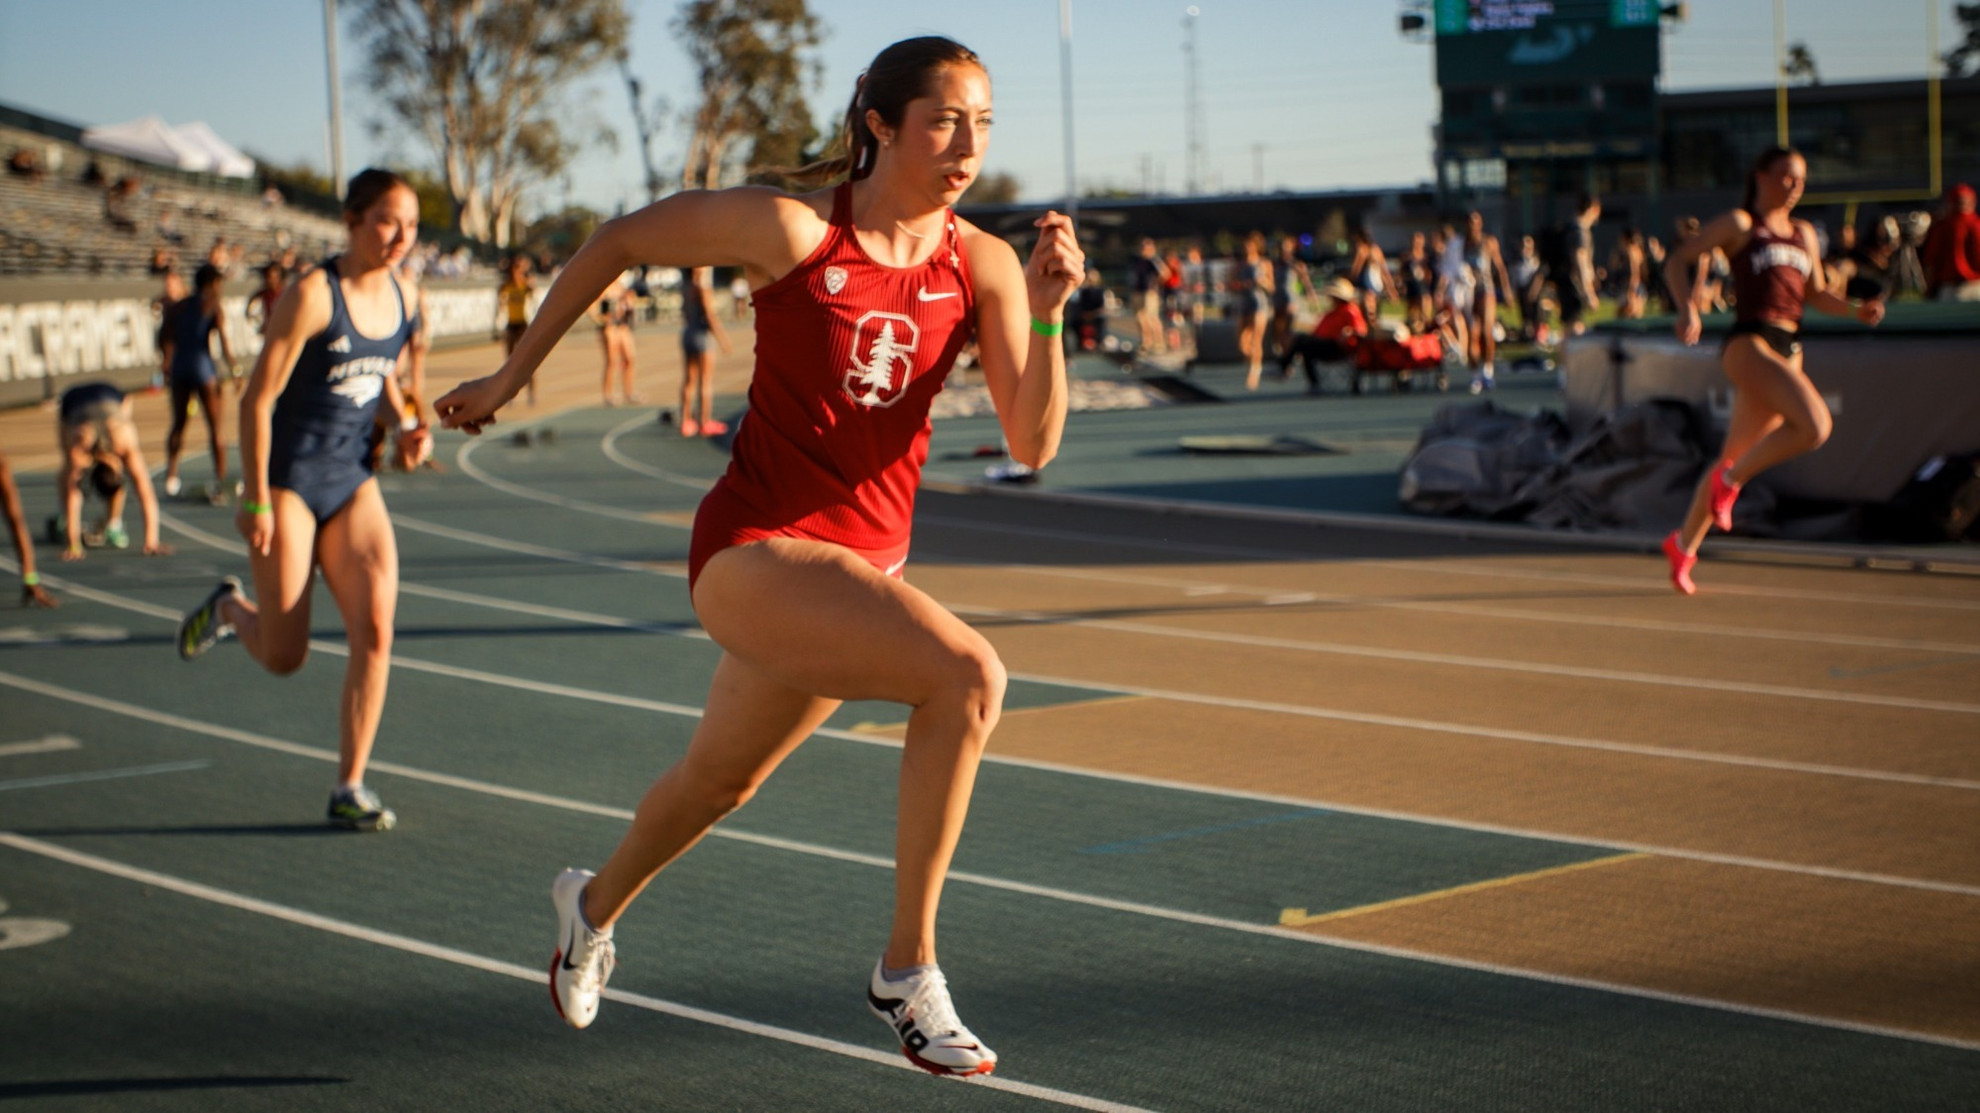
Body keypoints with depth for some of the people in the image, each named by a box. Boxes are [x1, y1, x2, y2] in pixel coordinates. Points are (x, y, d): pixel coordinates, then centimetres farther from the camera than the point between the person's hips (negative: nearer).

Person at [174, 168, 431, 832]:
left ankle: (350, 788, -1)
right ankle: (230, 608, 36)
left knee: (375, 629, -11)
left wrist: (405, 424, 1)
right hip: (290, 480, -5)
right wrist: (256, 499, -17)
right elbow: (258, 399, -16)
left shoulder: (402, 299, 3)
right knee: (284, 657, 0)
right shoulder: (312, 295, -18)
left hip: (353, 482, 5)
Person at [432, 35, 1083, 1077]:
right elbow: (616, 242, -2)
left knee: (721, 779, 27)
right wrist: (508, 379, 5)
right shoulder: (789, 226, -16)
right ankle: (908, 970, -17)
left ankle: (594, 904, 60)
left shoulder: (981, 265, -5)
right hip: (751, 553, -6)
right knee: (967, 673, -29)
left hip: (863, 566, 6)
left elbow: (1033, 444, -11)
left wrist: (1048, 314, -27)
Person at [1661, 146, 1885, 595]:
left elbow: (1816, 294, 27)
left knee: (1737, 457, 11)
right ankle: (1730, 480, -6)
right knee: (1815, 426, -26)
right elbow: (1678, 260, -2)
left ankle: (1684, 543, 24)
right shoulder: (1740, 224, 2)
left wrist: (1855, 309, 8)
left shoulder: (1804, 234, 20)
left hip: (1788, 350, 7)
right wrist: (1687, 306, -19)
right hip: (1749, 343, -7)